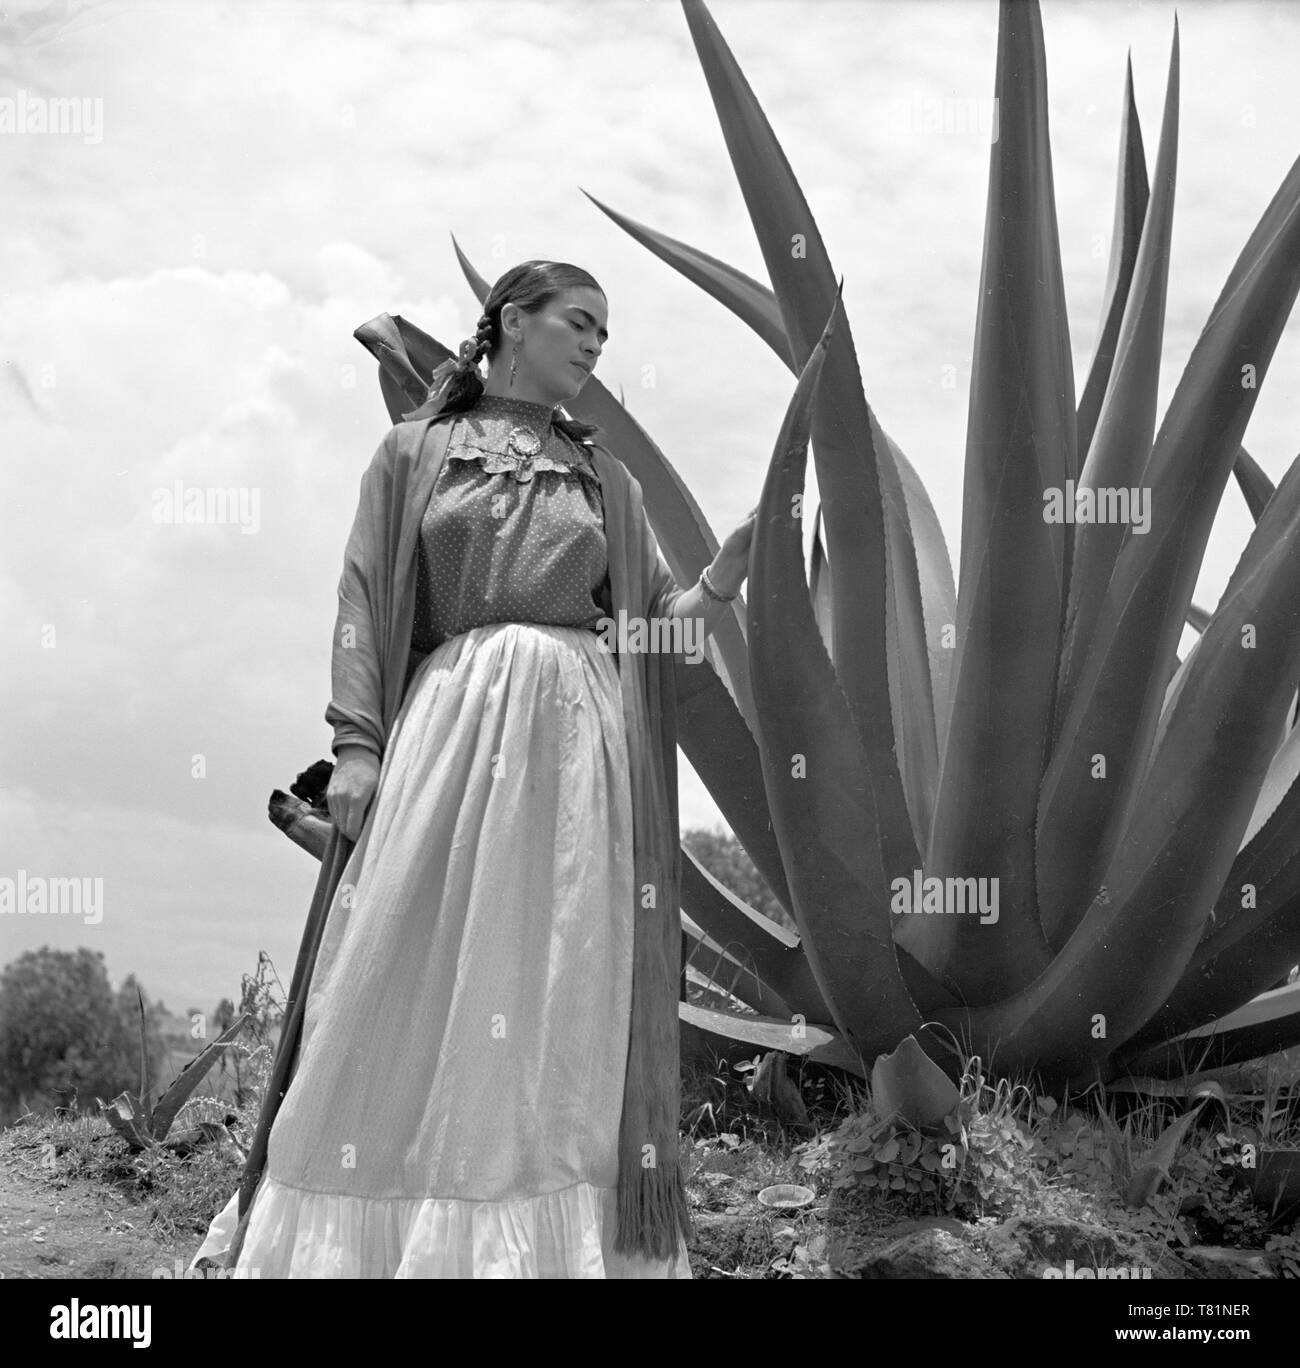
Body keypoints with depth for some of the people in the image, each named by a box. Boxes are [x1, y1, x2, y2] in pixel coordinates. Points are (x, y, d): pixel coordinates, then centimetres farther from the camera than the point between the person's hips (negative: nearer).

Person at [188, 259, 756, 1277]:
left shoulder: (605, 477, 18)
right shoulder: (417, 451, 12)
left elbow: (659, 621, 16)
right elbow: (365, 607, 5)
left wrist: (735, 562, -3)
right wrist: (358, 745, -6)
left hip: (577, 734, 2)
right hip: (449, 718, -2)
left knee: (564, 995, -3)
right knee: (408, 984, -7)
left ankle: (547, 1235, 2)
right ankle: (370, 1233, -1)